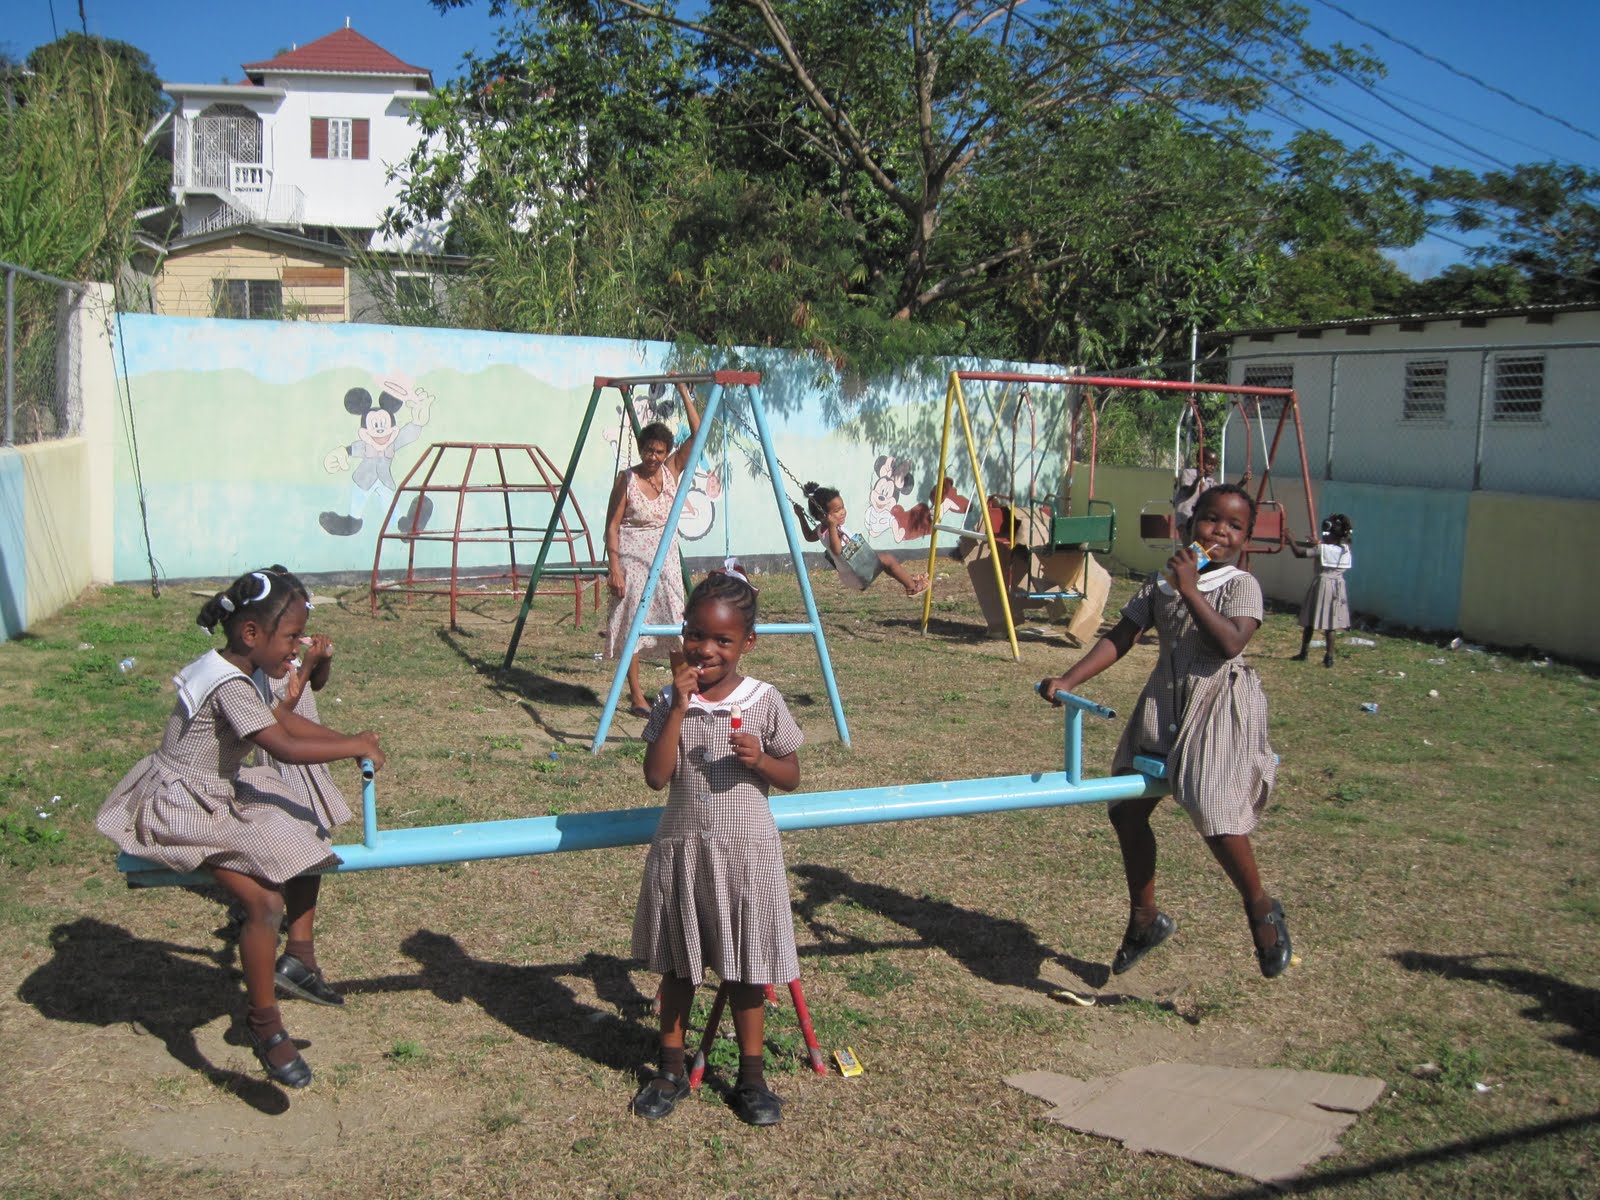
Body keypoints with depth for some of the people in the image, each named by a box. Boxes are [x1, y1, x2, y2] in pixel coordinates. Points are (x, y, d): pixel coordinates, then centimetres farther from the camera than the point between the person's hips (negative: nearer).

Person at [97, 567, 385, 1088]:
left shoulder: (246, 672, 5)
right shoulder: (230, 685, -25)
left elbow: (284, 720, 15)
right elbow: (285, 747, -30)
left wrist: (345, 740, 3)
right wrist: (354, 747, -21)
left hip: (219, 795, 11)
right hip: (184, 810, -11)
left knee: (306, 838, 16)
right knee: (265, 901, -20)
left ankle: (299, 951, 19)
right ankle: (263, 1022, -6)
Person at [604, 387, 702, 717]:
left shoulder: (671, 470, 1)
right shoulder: (626, 479, -9)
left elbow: (698, 433, -7)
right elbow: (612, 526, -9)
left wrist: (684, 392, -12)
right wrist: (615, 567, -17)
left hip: (665, 559, 4)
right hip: (632, 558, -4)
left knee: (675, 622, 3)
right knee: (632, 623, -2)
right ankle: (636, 695, 5)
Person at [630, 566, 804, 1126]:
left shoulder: (764, 702, -7)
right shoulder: (671, 702, -4)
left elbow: (792, 777, 2)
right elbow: (656, 776, -15)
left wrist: (760, 760, -19)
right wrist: (680, 705, -20)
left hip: (746, 853, -1)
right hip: (681, 850, 2)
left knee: (744, 968, 9)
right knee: (678, 965, 15)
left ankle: (751, 1076, 26)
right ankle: (671, 1069, 32)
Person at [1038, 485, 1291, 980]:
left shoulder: (1241, 585, -6)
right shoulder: (1161, 582, 7)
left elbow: (1230, 643, -23)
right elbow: (1120, 638, 3)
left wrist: (1189, 590, -24)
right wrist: (1068, 680, -7)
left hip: (1220, 706, -6)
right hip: (1165, 703, 6)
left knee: (1215, 816, -16)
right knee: (1126, 809, 7)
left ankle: (1261, 909, 12)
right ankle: (1144, 918, 26)